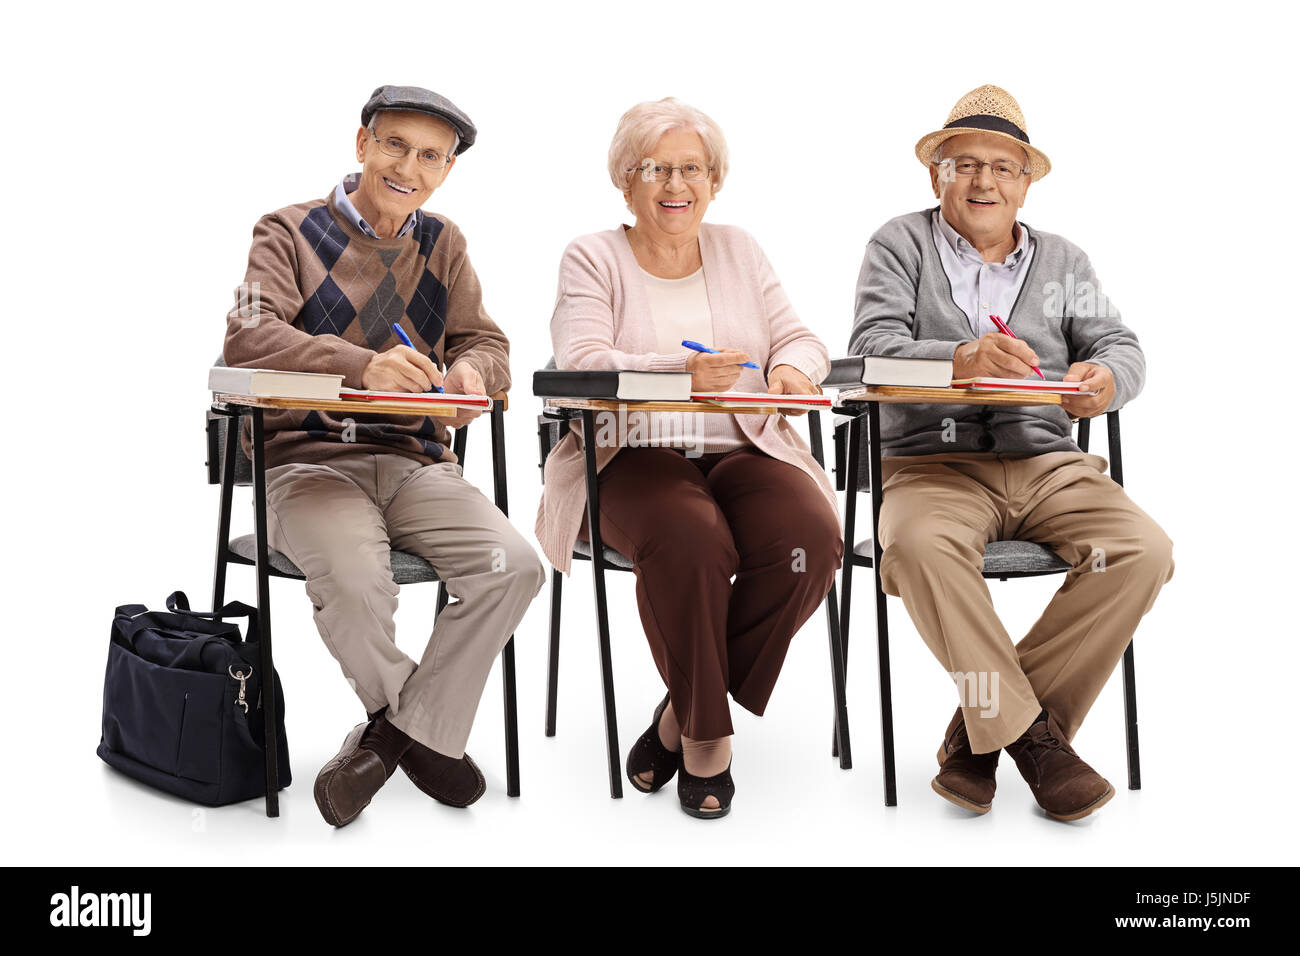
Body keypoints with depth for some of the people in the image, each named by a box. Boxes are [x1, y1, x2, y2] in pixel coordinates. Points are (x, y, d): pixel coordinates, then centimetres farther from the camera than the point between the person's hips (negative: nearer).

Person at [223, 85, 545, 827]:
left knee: (513, 567, -22)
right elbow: (248, 337, -15)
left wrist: (469, 370, -16)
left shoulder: (443, 244, 17)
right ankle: (427, 732, 0)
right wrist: (365, 364, -33)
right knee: (357, 586, -33)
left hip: (415, 461, 4)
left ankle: (397, 733, -5)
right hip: (308, 459, -4)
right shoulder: (291, 231, 2)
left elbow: (489, 345, 12)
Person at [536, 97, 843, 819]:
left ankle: (684, 712, -9)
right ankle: (706, 734, -13)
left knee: (811, 539, -26)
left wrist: (791, 367, -12)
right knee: (691, 540, -35)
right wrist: (683, 372, -27)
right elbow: (581, 363, -10)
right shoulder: (593, 258, 7)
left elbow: (799, 340, 14)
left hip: (743, 452, 4)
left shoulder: (739, 250, 20)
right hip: (634, 456, -3)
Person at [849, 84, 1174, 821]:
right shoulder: (901, 245, 9)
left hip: (1046, 463, 4)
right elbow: (872, 347, -8)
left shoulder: (1063, 261, 19)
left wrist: (1105, 379, -21)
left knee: (1143, 550, -22)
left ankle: (982, 731, -16)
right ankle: (1030, 733, -22)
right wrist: (961, 360, -29)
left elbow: (1122, 347, 6)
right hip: (933, 461, -3)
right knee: (918, 546, -36)